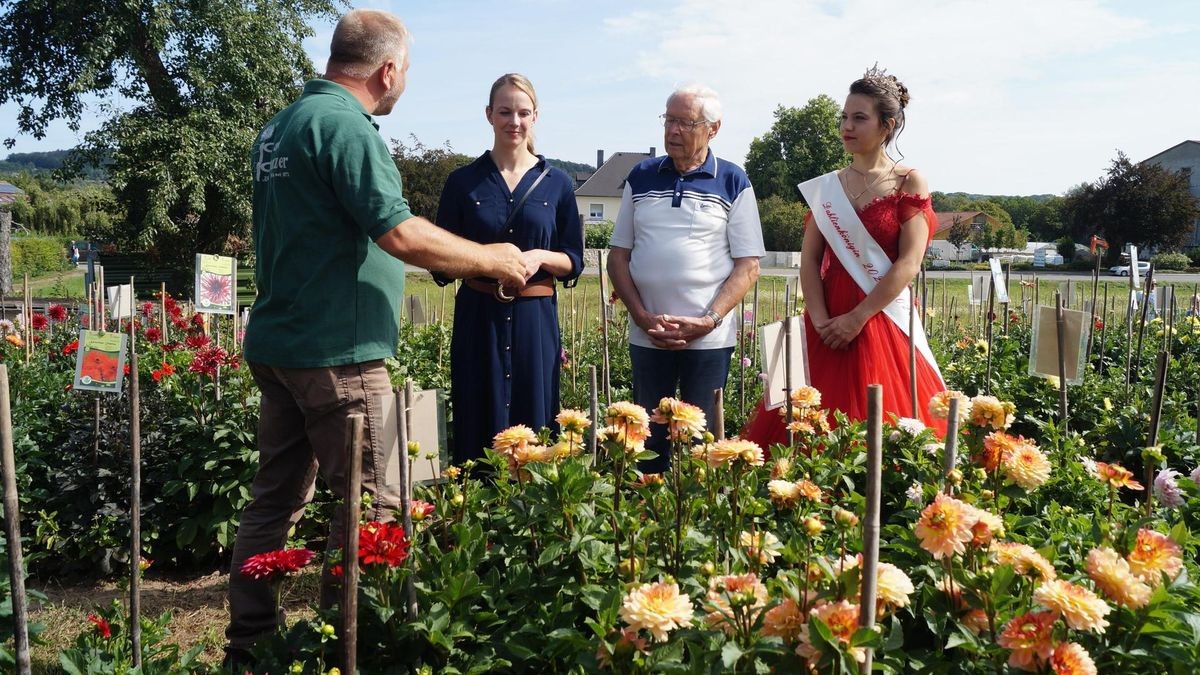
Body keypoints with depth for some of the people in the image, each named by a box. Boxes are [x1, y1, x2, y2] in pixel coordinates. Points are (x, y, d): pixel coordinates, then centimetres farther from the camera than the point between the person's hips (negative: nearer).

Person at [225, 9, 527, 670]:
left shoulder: (278, 126, 14)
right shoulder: (345, 125, -15)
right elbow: (402, 234, -22)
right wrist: (491, 258, -10)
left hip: (278, 340, 10)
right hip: (337, 349, -9)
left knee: (275, 498, 15)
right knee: (367, 508, 1)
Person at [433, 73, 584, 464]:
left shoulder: (557, 184, 6)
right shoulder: (463, 181, 5)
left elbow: (573, 263, 8)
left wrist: (540, 258, -13)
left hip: (535, 319, 1)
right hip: (478, 318, 0)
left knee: (533, 431, 4)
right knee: (477, 432, 2)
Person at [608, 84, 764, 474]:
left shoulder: (733, 182, 1)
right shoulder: (641, 177, 9)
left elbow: (748, 266, -2)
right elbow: (618, 256, 8)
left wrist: (707, 321, -14)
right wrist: (643, 316, -6)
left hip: (709, 339, -2)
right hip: (646, 336, 3)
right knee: (648, 440, 9)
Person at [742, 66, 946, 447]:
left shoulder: (908, 183, 0)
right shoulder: (826, 187, 11)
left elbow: (909, 263, -8)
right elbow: (809, 260, 4)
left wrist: (857, 319, -13)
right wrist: (820, 320, -10)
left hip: (882, 321, -3)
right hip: (827, 326, 3)